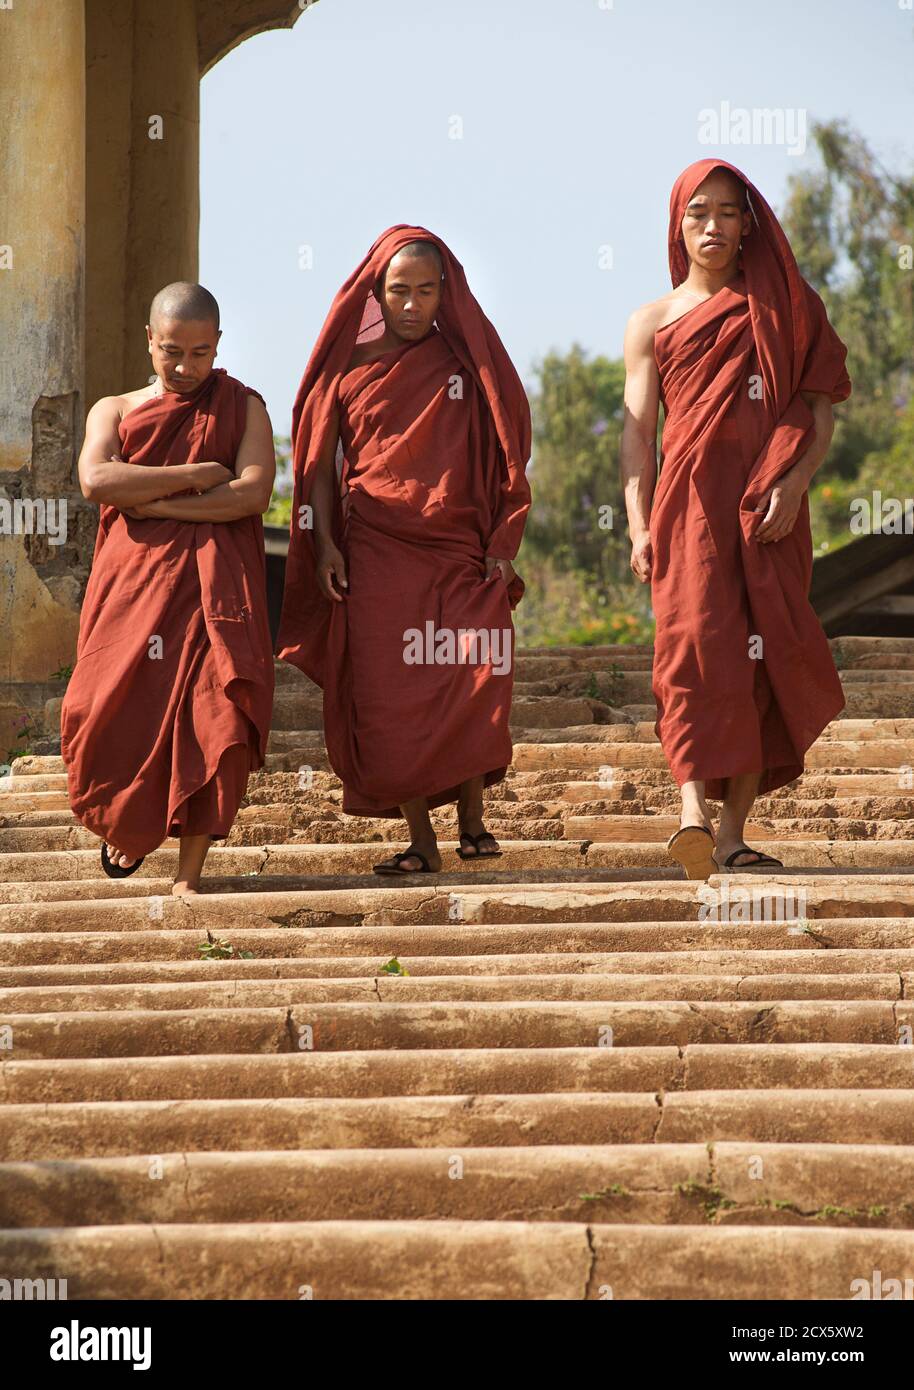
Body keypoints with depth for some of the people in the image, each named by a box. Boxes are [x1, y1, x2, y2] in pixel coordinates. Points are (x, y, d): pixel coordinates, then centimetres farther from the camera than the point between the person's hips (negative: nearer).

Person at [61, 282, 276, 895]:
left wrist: (152, 503, -8)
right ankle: (125, 825, 26)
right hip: (131, 584, 1)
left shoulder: (242, 407, 12)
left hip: (215, 586, -1)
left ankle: (190, 872, -4)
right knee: (111, 716, -7)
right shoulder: (114, 410, 15)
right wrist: (197, 475, -8)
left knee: (212, 715, -13)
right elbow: (97, 480, -6)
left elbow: (256, 491, -5)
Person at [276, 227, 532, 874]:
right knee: (390, 699, -5)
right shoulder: (350, 366, 8)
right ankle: (421, 839, 1)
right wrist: (325, 545, 0)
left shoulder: (467, 360, 8)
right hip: (376, 554, 0)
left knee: (477, 680, -16)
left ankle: (473, 818, 0)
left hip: (461, 552, 0)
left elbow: (502, 456, 9)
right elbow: (320, 463, 11)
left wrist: (502, 547, 2)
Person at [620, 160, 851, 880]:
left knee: (761, 658, -3)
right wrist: (639, 527, -6)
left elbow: (822, 407, 9)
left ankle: (734, 834, 1)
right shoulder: (652, 323, 15)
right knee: (698, 644, -19)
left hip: (770, 508, 2)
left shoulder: (781, 307, 16)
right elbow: (638, 430, 8)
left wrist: (795, 481, -10)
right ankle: (695, 811, -31)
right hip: (690, 500, -2)